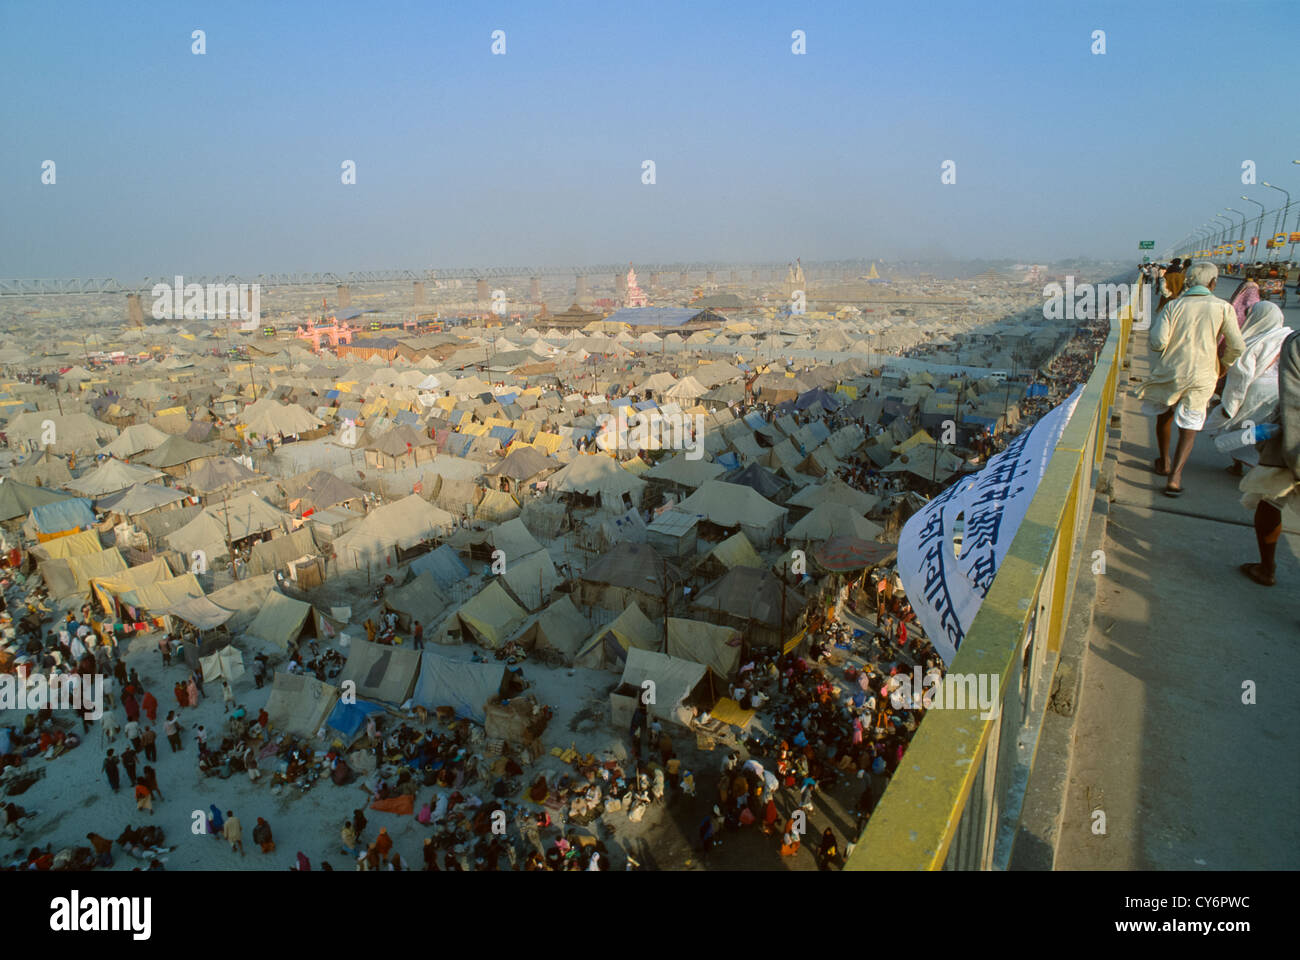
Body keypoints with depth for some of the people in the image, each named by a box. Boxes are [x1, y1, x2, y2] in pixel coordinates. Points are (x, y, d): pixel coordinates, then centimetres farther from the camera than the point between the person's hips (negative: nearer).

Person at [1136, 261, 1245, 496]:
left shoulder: (1173, 306, -3)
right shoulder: (1223, 308, -4)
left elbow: (1158, 342, -12)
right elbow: (1237, 347, -5)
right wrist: (1223, 366, 15)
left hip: (1170, 372, 1)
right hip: (1201, 378, -1)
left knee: (1164, 416, 24)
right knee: (1189, 428, 6)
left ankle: (1164, 463, 39)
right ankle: (1175, 476, -10)